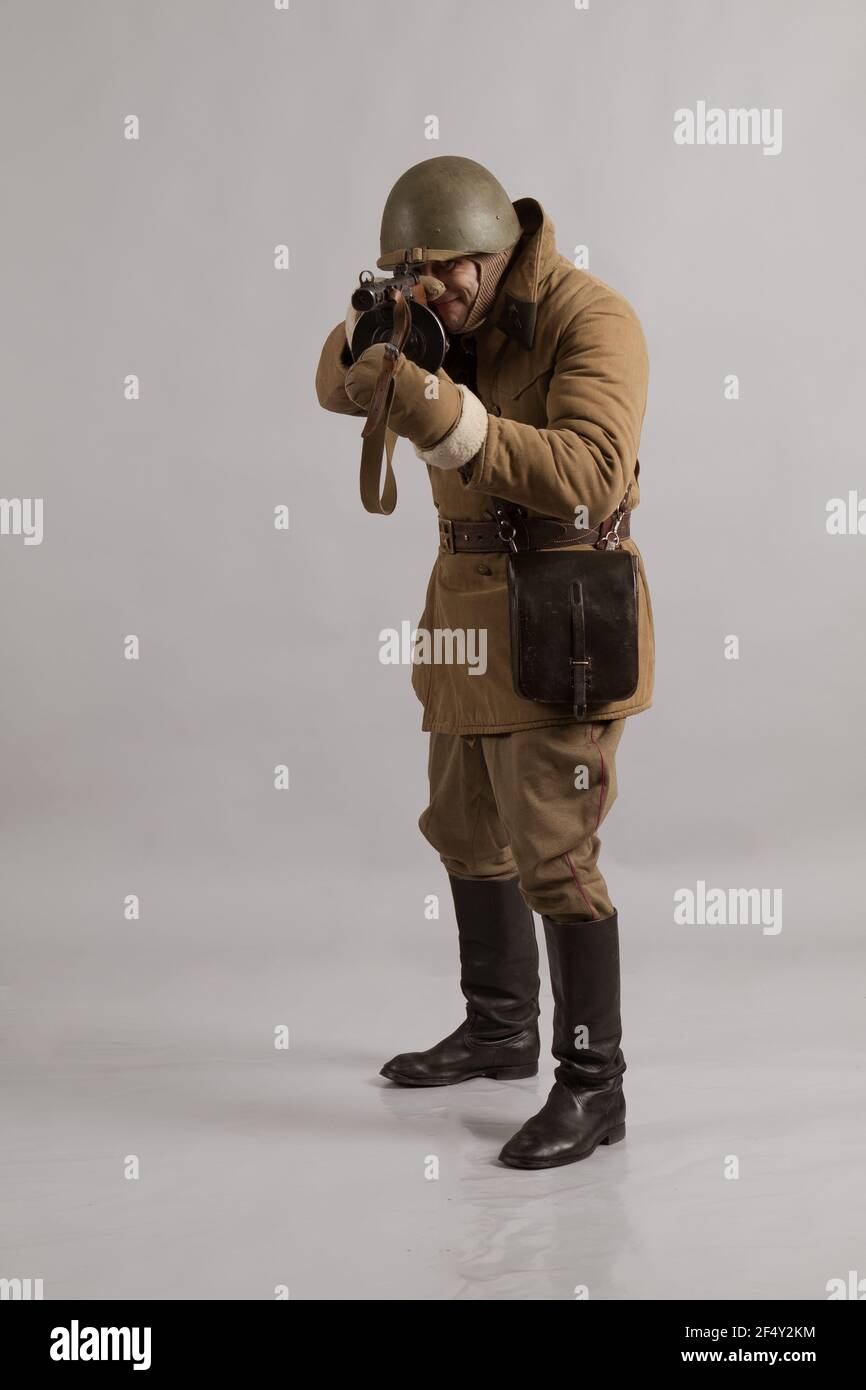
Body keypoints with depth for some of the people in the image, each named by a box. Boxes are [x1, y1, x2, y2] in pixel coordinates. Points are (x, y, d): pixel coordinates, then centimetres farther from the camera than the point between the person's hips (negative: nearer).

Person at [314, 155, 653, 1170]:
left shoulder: (590, 321, -18)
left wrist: (448, 422, -39)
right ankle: (501, 1029, 35)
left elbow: (591, 472, -31)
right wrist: (371, 329, -15)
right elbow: (337, 389, 7)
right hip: (472, 601, 9)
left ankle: (592, 1086, 1)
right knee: (468, 830, 18)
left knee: (552, 854, -10)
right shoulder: (458, 319, 6)